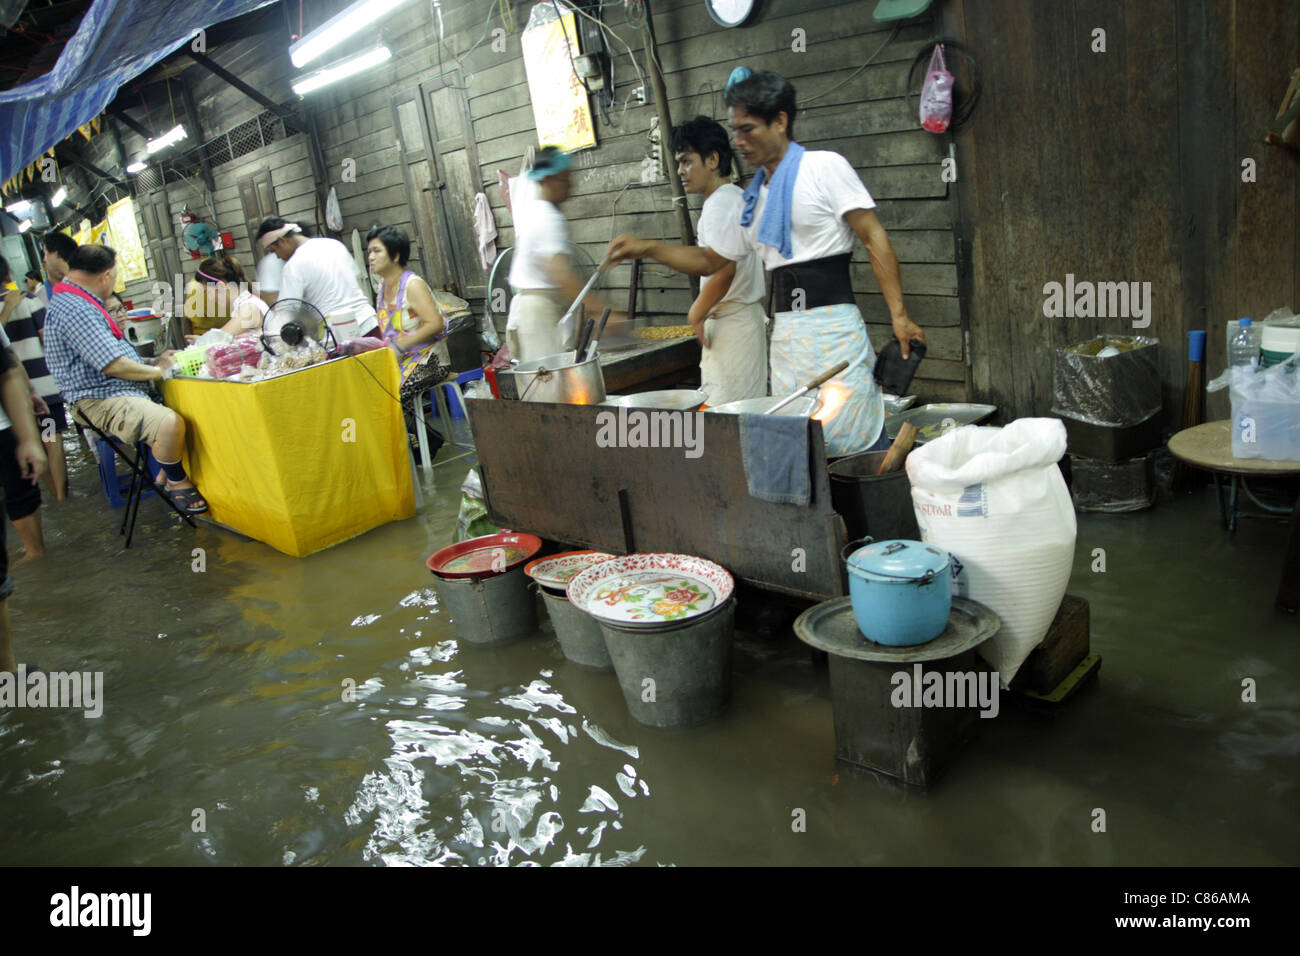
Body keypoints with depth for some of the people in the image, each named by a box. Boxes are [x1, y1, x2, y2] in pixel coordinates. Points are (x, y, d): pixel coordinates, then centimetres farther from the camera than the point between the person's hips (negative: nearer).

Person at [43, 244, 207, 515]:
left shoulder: (76, 303, 17)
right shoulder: (74, 309, -19)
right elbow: (113, 365, -23)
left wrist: (154, 361, 19)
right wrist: (159, 370, -9)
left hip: (121, 392, 12)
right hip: (101, 401, -12)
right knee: (170, 422, -33)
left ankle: (166, 474, 17)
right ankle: (177, 483, -10)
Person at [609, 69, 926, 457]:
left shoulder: (824, 166, -1)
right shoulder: (754, 199, 17)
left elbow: (874, 238, -6)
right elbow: (708, 260, 25)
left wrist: (899, 315, -12)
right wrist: (647, 248, 12)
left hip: (834, 327, -6)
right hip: (786, 333, 6)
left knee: (860, 446, -8)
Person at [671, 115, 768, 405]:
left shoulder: (719, 204, -15)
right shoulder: (739, 197, 17)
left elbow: (723, 270, -26)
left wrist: (696, 314, -13)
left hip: (729, 324, -10)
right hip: (749, 314, 10)